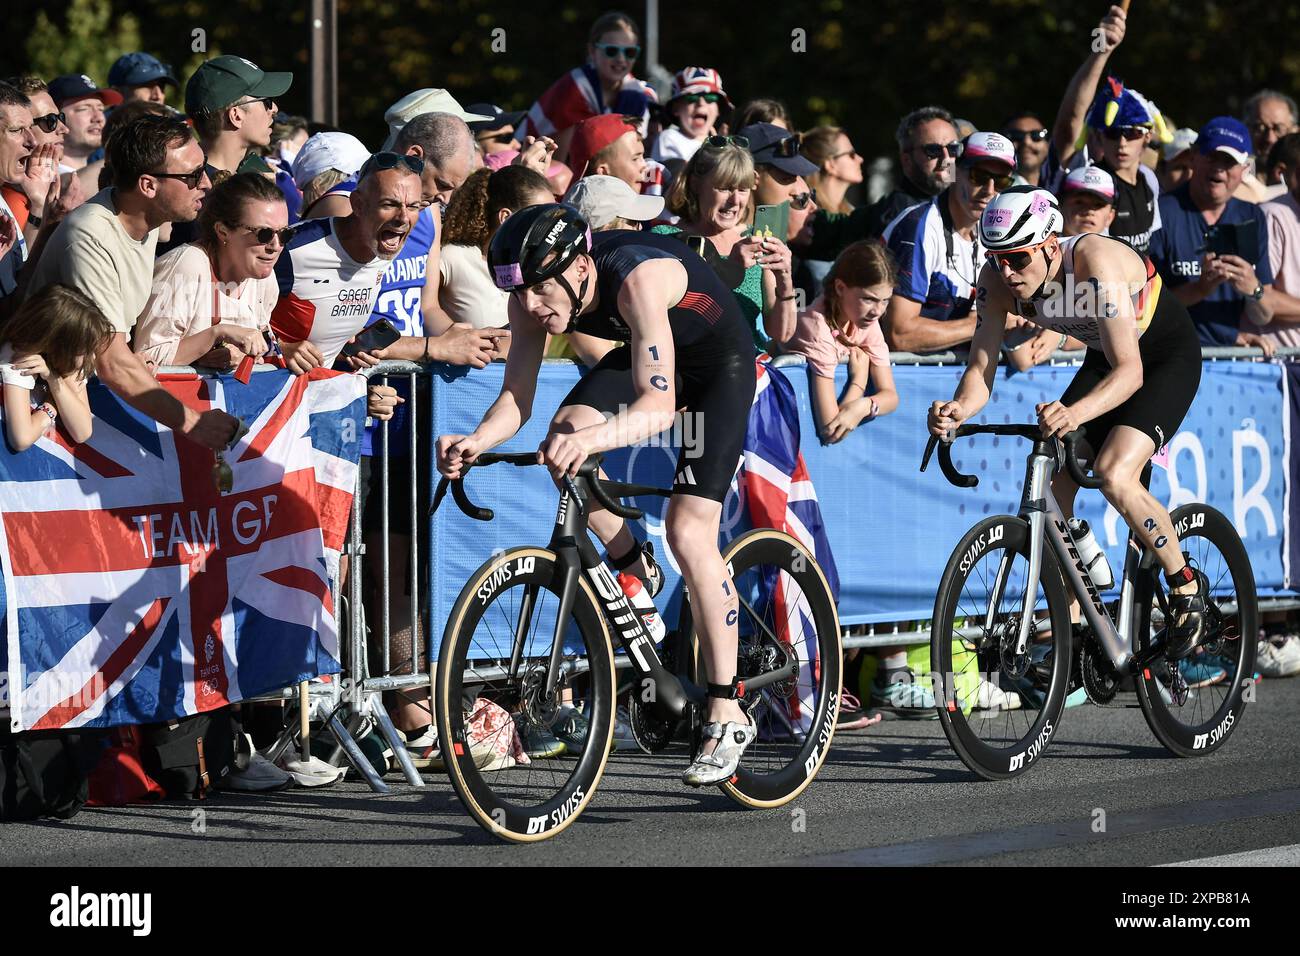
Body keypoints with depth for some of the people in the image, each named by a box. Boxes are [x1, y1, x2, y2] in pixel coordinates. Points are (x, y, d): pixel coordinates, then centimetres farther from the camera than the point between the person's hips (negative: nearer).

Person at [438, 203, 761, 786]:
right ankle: (635, 571, 2)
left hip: (719, 361, -6)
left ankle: (728, 717, -8)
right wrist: (476, 442, -40)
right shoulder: (534, 296, -21)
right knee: (564, 434, -24)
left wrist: (592, 438, -64)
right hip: (640, 355, 6)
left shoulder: (639, 279, -40)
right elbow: (516, 397, -19)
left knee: (689, 530, -17)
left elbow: (658, 407, -46)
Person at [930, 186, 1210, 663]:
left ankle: (1187, 584, -4)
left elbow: (1130, 372, -41)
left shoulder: (1095, 264, -37)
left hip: (1169, 356, -7)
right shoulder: (998, 279, -20)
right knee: (1050, 488, -6)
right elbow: (981, 366, -18)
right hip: (1106, 359, 7)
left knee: (1114, 473, -27)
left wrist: (1075, 413, -59)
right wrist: (960, 409, -41)